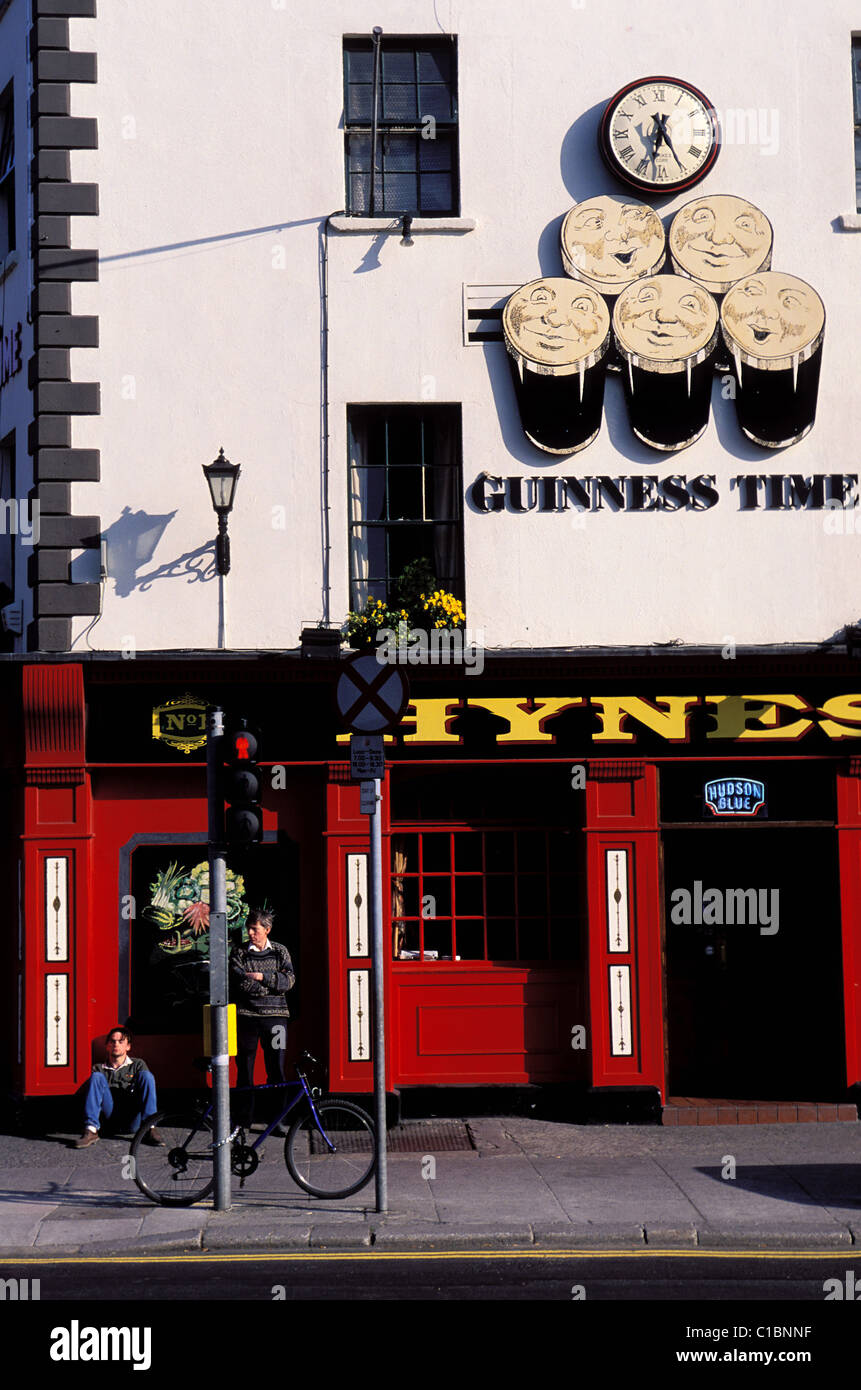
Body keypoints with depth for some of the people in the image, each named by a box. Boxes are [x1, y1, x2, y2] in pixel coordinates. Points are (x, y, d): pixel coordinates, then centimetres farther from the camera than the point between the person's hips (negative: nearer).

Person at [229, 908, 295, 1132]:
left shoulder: (280, 951, 10)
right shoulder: (238, 953, 5)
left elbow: (289, 980, -4)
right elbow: (240, 983, -9)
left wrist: (262, 977, -15)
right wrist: (273, 985, -10)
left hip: (275, 1014, 1)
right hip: (247, 1014, -1)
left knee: (276, 1069, 0)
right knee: (244, 1066, 1)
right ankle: (243, 1119, 7)